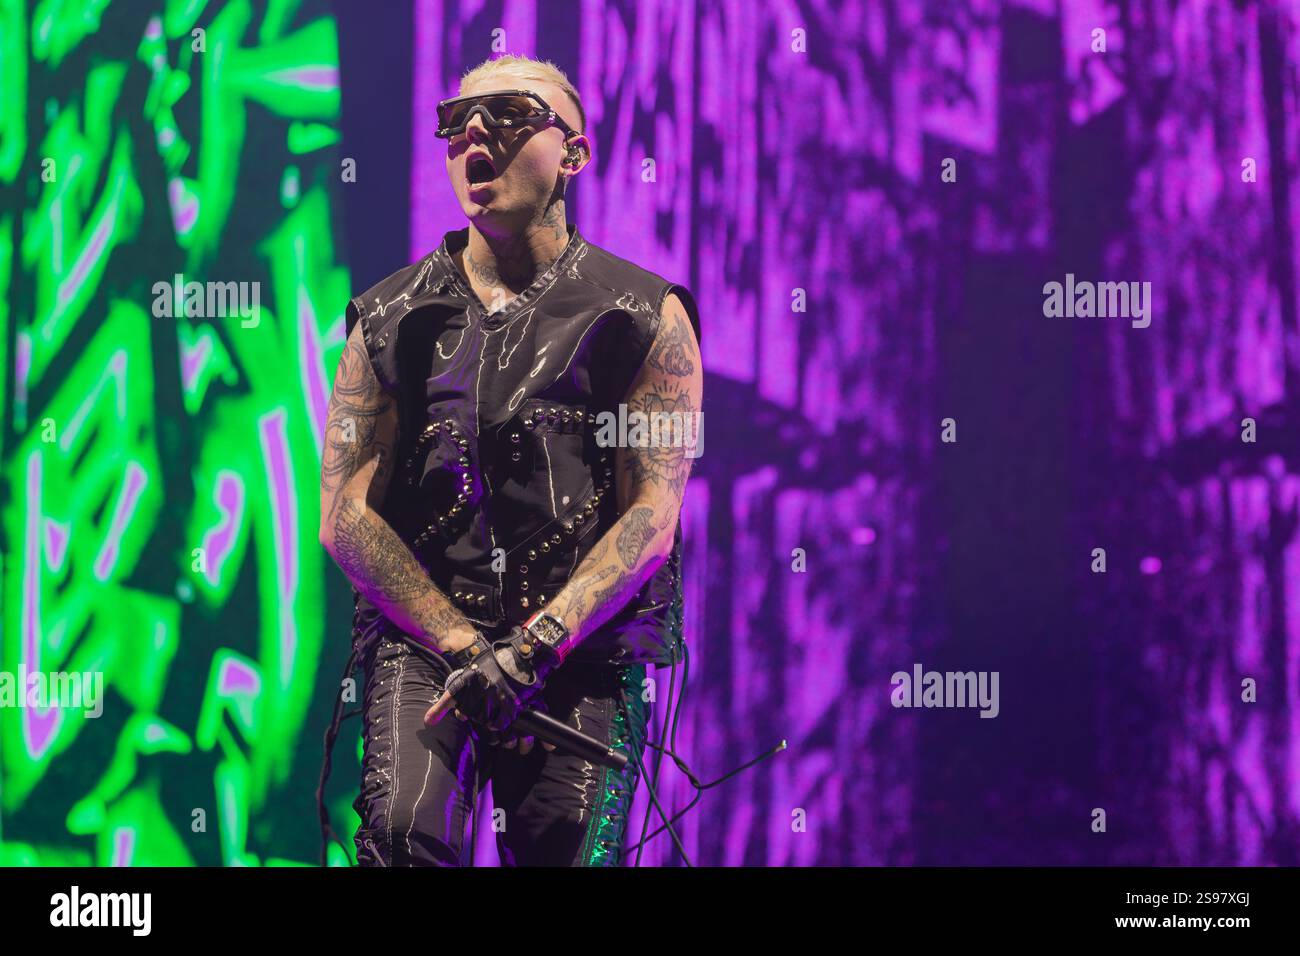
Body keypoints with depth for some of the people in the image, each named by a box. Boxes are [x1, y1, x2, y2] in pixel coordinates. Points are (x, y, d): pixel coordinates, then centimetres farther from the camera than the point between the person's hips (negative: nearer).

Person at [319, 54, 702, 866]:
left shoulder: (648, 316, 6)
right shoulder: (392, 317, 12)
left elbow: (653, 515, -3)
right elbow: (344, 515, 4)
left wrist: (532, 647, -15)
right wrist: (463, 644, -9)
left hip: (588, 644, 0)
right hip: (422, 632, 1)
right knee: (407, 835, -23)